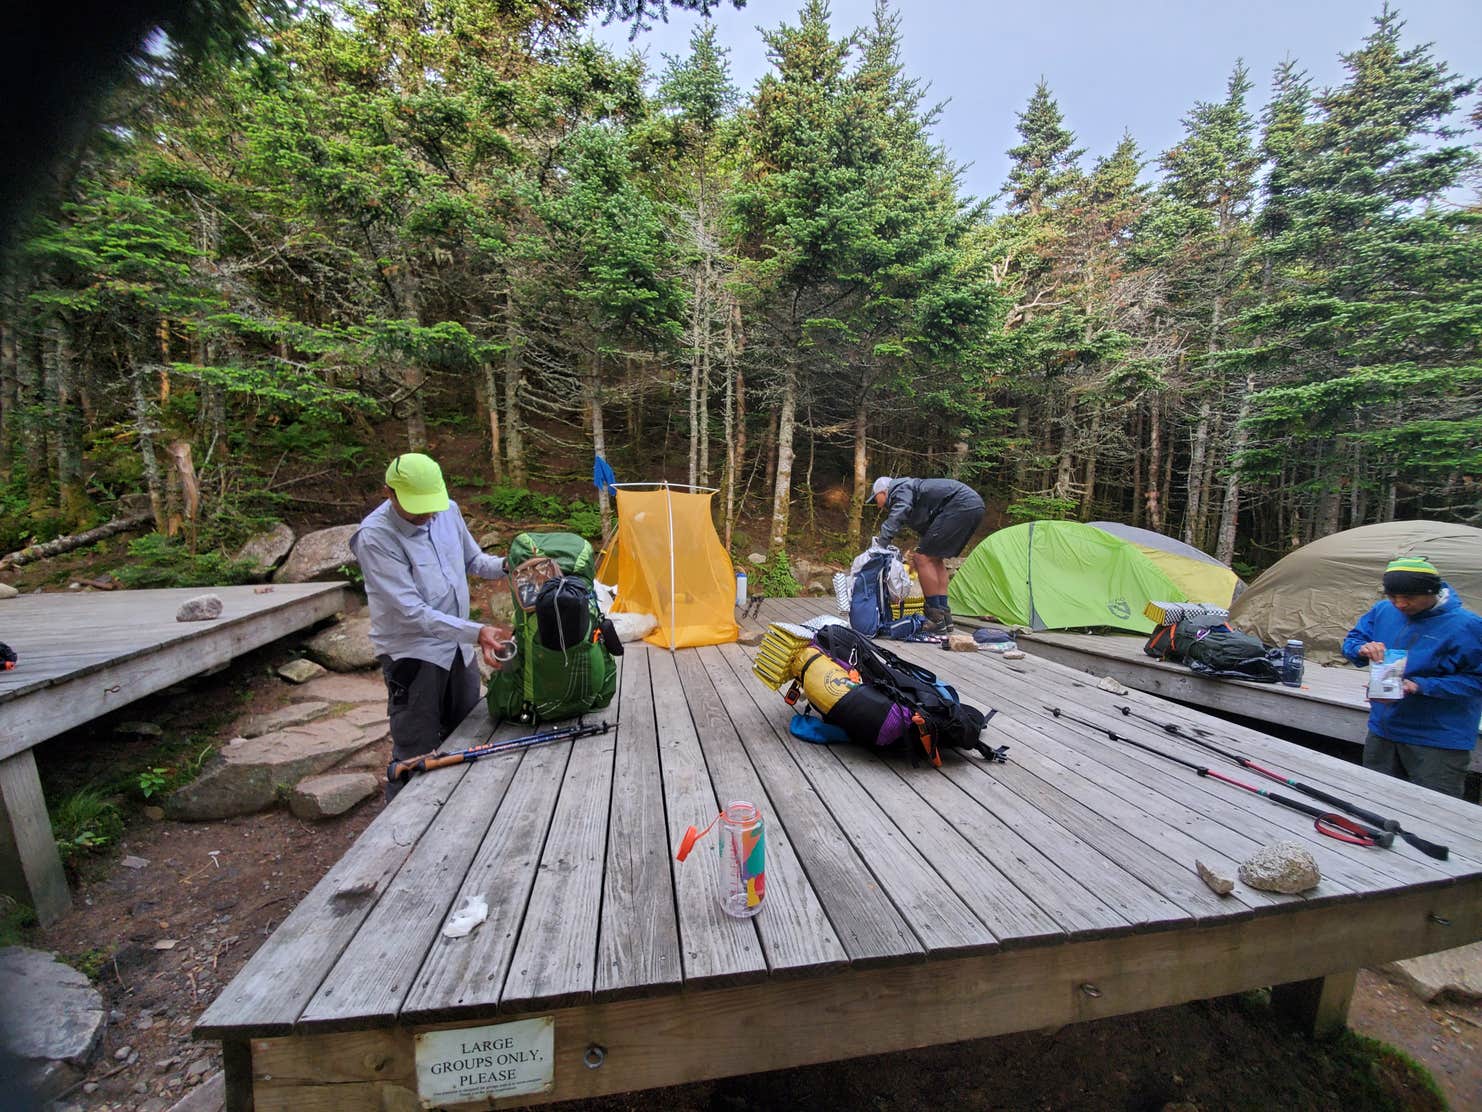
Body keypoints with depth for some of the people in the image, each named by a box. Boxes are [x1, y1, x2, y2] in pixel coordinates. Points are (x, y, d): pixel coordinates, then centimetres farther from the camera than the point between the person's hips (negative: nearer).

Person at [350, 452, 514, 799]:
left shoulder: (448, 510, -3)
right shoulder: (374, 537, -21)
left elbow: (472, 560, 13)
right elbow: (412, 611, -25)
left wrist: (506, 565, -8)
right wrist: (477, 632, -32)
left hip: (458, 644, 7)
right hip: (412, 653, -6)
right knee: (416, 754, 4)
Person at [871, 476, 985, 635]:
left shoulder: (900, 488, 1)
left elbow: (899, 513, -23)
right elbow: (927, 531, 34)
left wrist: (879, 545, -25)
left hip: (961, 504, -11)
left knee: (924, 558, -8)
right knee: (935, 559, 19)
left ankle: (936, 620, -4)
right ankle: (944, 616, 18)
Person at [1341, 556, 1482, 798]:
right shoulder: (1382, 611, -1)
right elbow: (1351, 640, 9)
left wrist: (1420, 686, -25)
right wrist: (1362, 649, -15)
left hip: (1439, 740, -4)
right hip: (1381, 729, 5)